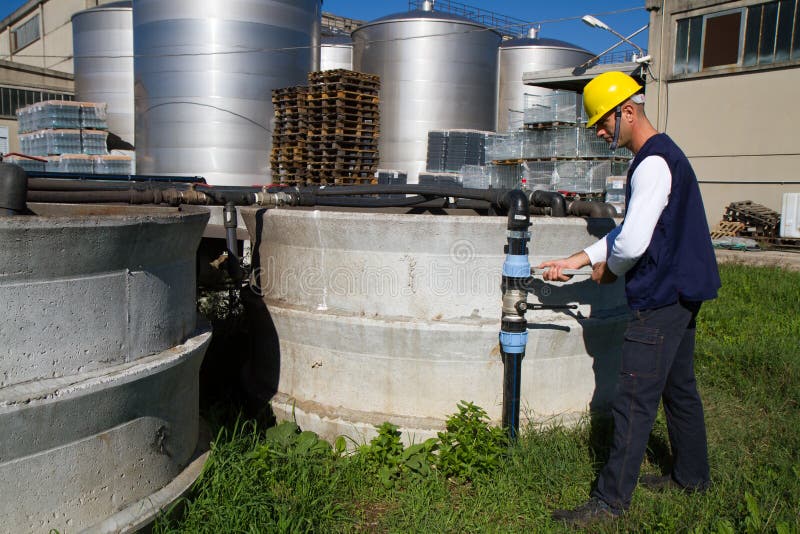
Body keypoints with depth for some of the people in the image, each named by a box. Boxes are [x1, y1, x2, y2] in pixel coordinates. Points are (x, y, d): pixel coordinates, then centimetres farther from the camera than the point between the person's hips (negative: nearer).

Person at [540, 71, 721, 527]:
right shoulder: (663, 154, 15)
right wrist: (577, 260, 10)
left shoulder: (653, 163, -18)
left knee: (634, 401, -5)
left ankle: (612, 500, 4)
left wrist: (609, 269, -4)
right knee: (680, 388, 20)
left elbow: (633, 242, -26)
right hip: (682, 292, 11)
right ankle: (692, 475, 36)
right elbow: (631, 231, 16)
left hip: (661, 298, -11)